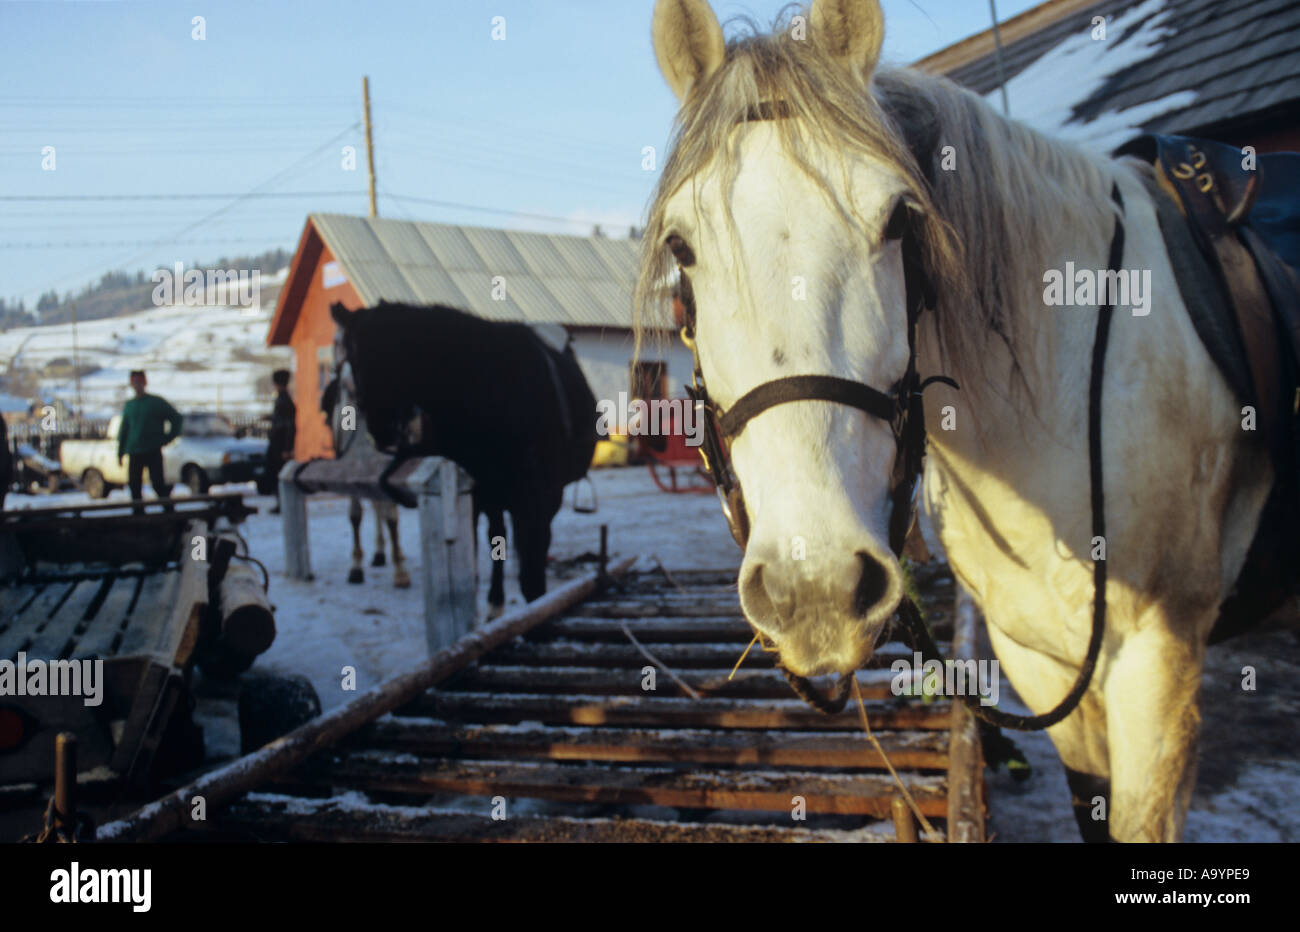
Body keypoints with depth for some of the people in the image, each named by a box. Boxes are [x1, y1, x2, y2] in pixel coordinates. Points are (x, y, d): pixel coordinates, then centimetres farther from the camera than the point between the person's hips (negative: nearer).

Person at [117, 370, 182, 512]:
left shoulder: (156, 402, 1)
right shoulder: (129, 406, 13)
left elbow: (176, 417, 5)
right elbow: (123, 430, 18)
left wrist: (168, 437, -1)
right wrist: (120, 452, 12)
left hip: (153, 452, -4)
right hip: (134, 453, 4)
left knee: (158, 483, -9)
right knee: (134, 485, 3)